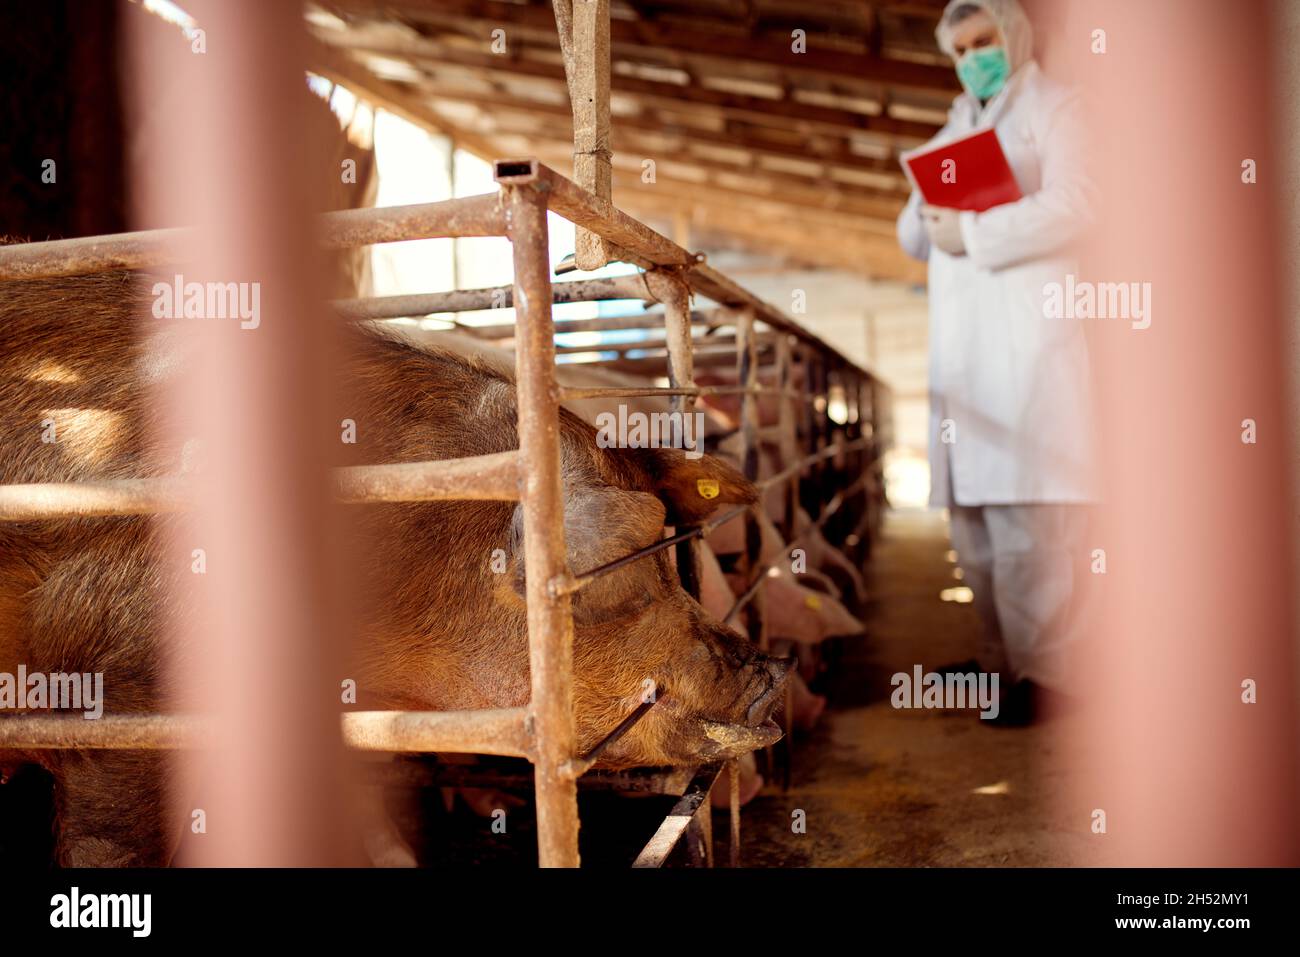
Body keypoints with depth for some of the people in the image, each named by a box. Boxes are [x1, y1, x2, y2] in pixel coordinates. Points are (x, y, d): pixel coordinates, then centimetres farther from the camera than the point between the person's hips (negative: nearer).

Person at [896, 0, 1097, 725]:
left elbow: (1070, 206, -9)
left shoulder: (1055, 108, 8)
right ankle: (1000, 657, 9)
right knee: (971, 508, 3)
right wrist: (928, 216, 1)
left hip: (1029, 332, -7)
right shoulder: (957, 131, 27)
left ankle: (1041, 671, -7)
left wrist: (972, 233, -10)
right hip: (962, 344, 7)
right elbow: (915, 237, 23)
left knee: (1027, 510, -12)